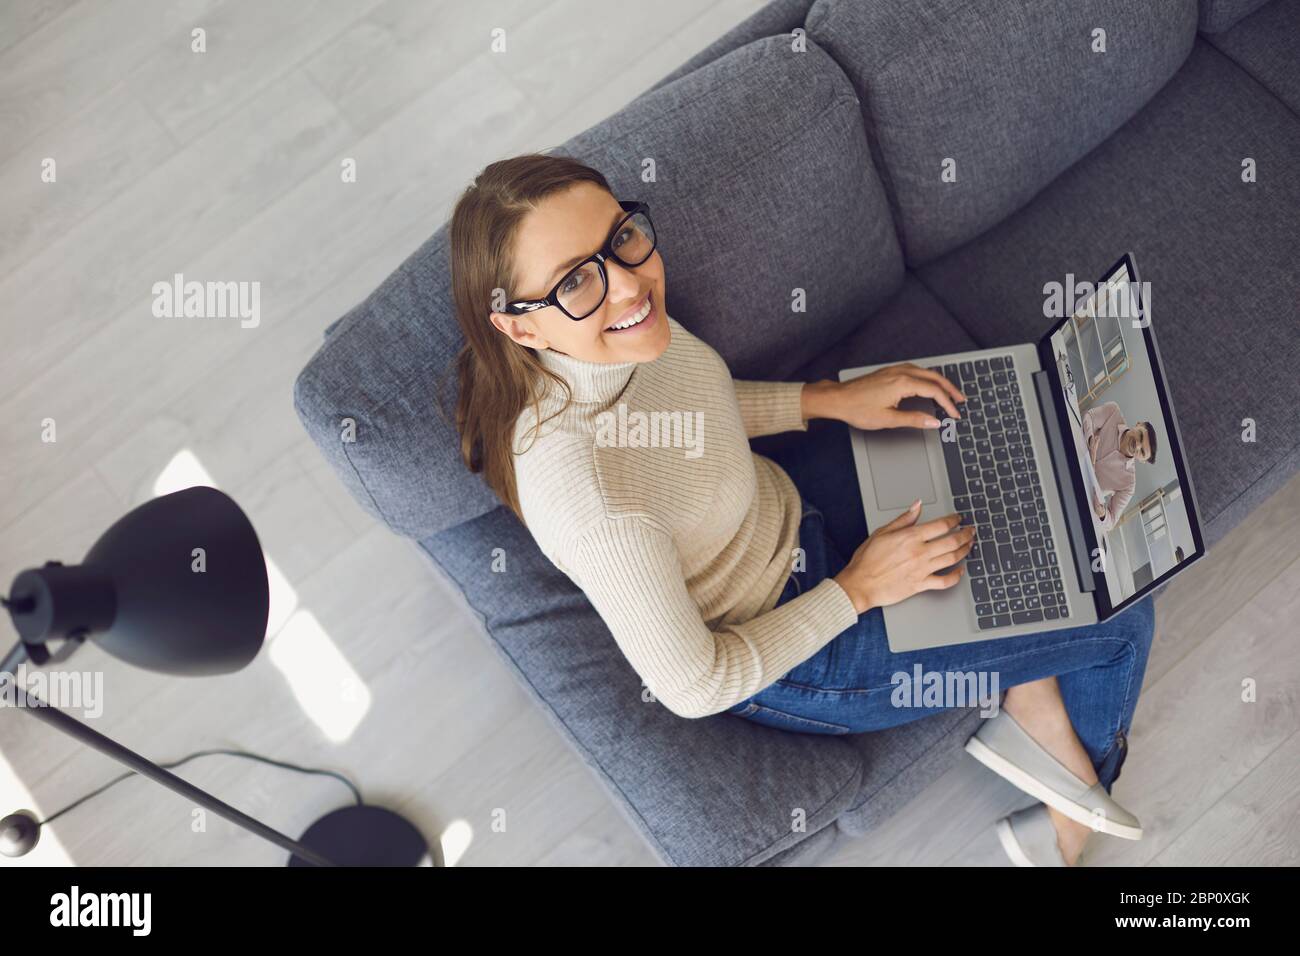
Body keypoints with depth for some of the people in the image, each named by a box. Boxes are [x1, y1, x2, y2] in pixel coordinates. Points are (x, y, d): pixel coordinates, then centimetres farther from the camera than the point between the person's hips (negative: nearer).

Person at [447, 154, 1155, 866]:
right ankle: (1066, 823, 26)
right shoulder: (585, 489, -40)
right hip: (784, 659, -7)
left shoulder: (627, 328, -18)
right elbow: (690, 688, -26)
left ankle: (1036, 711, 20)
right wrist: (858, 589, -18)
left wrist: (832, 399, -5)